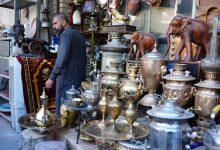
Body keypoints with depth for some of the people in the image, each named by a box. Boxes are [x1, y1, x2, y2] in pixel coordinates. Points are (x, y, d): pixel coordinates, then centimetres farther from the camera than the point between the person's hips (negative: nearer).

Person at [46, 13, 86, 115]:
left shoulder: (66, 34, -9)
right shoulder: (79, 35, 17)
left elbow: (62, 57, -21)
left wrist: (52, 77, -22)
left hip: (67, 78, -8)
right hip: (80, 77, 9)